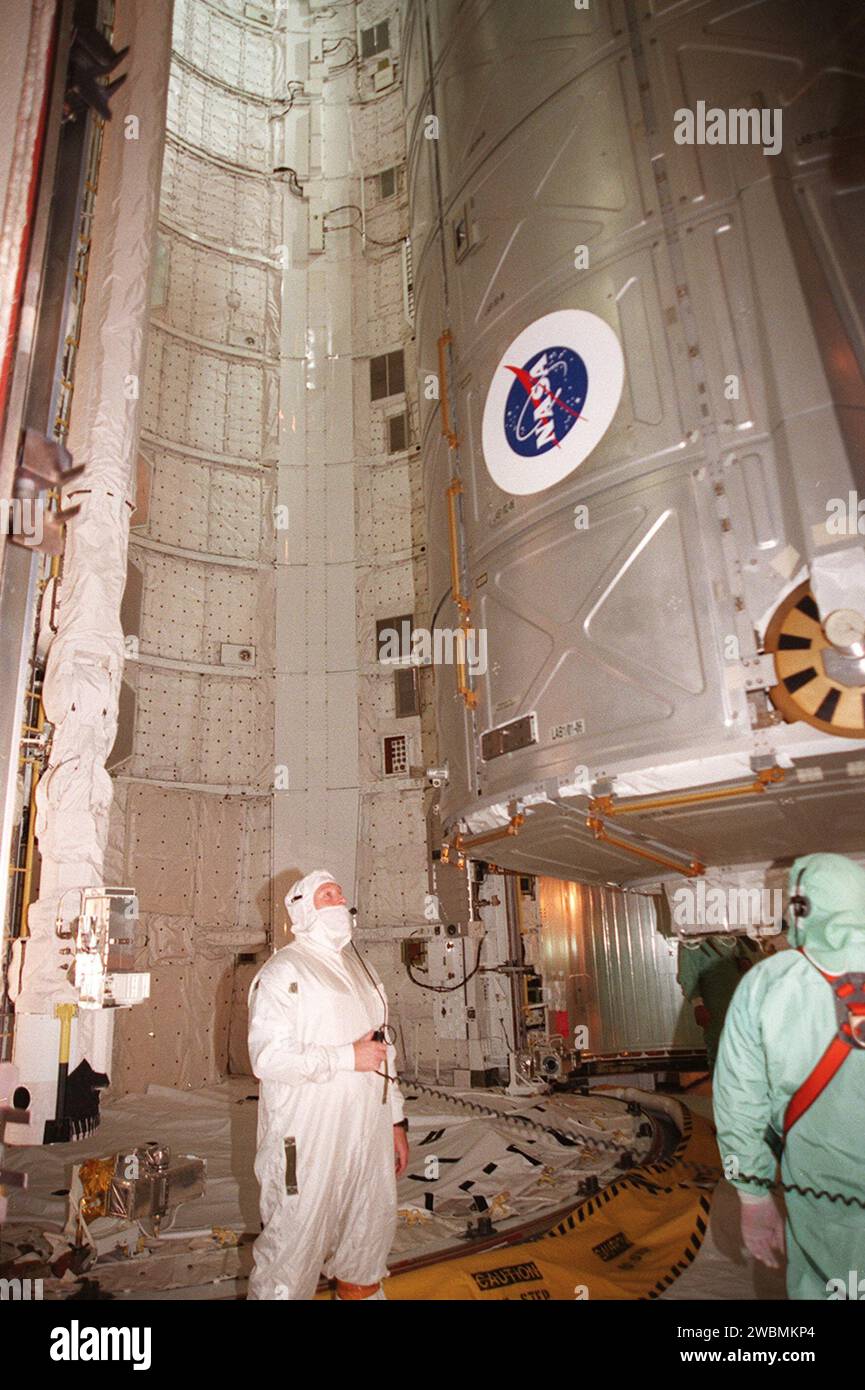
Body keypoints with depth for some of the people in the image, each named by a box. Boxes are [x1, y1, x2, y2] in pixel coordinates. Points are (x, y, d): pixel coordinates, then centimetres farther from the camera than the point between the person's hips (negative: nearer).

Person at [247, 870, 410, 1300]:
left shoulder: (361, 970, 15)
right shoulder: (283, 972, -9)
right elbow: (269, 1057, -20)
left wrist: (396, 1121, 18)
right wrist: (347, 1057, -17)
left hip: (369, 1135, 7)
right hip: (309, 1140, -7)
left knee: (371, 1232, 17)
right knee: (295, 1243, 2)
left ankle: (360, 1288, 38)